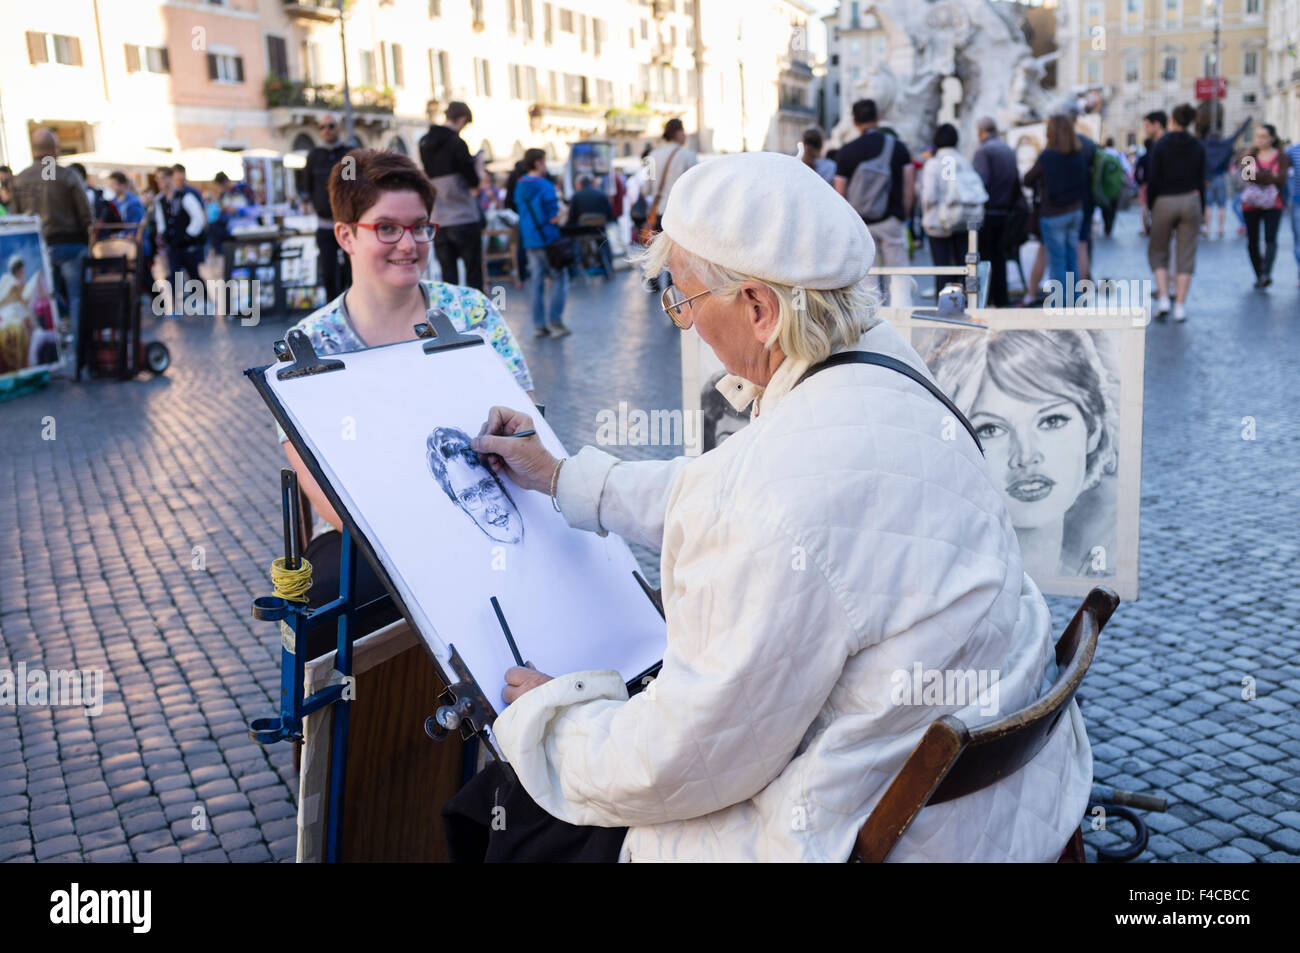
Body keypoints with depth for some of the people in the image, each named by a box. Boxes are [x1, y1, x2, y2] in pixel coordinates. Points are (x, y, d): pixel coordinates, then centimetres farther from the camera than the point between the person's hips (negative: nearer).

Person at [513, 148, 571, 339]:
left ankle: (538, 325, 10)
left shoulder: (519, 186, 10)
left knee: (538, 282, 10)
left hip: (529, 241, 7)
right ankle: (555, 321, -2)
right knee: (559, 279, 3)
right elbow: (554, 218, -17)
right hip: (547, 239, -7)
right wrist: (560, 210, 4)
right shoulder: (545, 187, -14)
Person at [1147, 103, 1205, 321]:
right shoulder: (1197, 147, 4)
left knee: (1158, 251, 12)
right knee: (1186, 255, 5)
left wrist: (1150, 205, 3)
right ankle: (1180, 306, 3)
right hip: (1190, 200, 2)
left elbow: (1154, 179, -8)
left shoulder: (1161, 145, -7)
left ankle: (1163, 298, -3)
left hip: (1165, 202, -2)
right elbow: (1201, 180, 6)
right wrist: (1201, 210, 13)